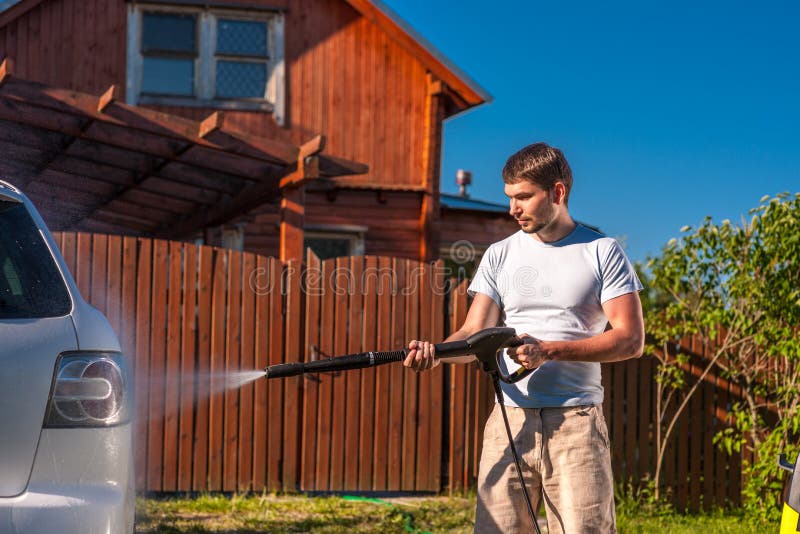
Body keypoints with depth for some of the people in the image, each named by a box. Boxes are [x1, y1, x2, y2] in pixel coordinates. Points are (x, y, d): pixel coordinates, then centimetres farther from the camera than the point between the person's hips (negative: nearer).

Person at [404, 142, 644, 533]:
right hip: (510, 419, 2)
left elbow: (631, 339, -4)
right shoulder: (500, 256, 13)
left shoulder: (603, 253, 4)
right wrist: (436, 352, -19)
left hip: (577, 423, -2)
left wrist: (548, 350, -14)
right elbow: (475, 333, 4)